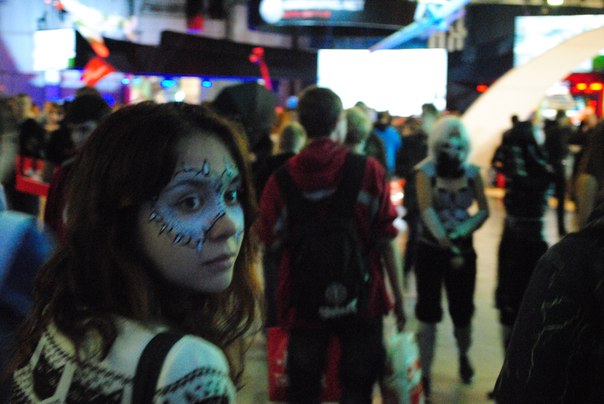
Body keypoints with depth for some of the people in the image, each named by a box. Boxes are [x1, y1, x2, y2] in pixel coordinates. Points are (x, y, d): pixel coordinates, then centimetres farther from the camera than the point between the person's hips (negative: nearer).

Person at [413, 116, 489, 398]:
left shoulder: (472, 173, 1)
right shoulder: (426, 171, -10)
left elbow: (484, 210, -3)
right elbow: (427, 210, -23)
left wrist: (464, 230, -22)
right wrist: (446, 244, -36)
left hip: (463, 248, 3)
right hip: (430, 249, -3)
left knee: (462, 310, 11)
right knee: (428, 312, -3)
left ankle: (464, 356, 40)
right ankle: (424, 374, 6)